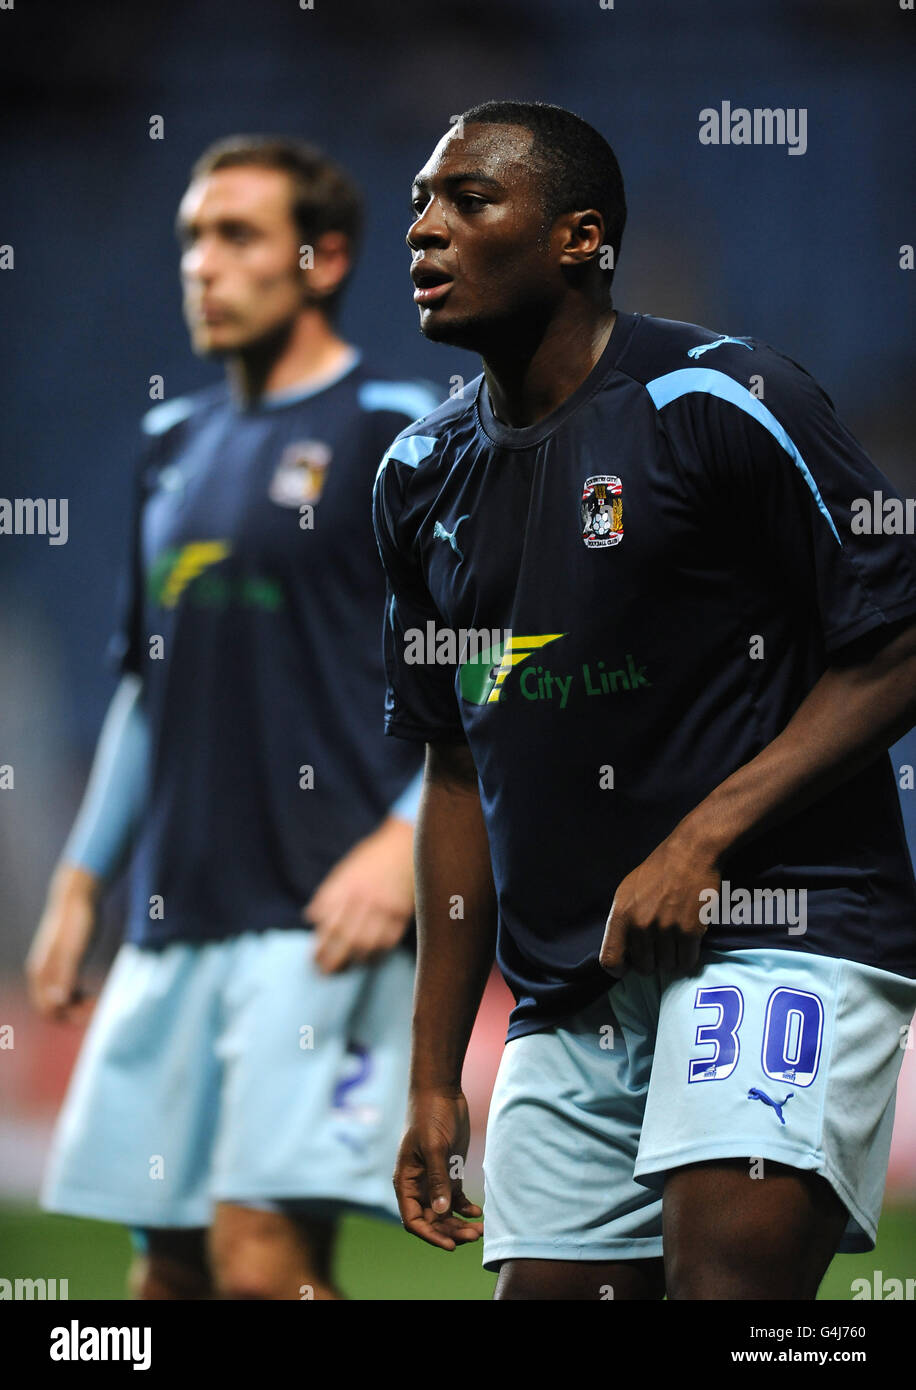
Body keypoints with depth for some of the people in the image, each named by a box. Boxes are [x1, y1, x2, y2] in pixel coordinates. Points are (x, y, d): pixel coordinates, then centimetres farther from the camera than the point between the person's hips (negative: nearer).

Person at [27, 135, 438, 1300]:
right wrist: (80, 878, 21)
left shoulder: (395, 435, -3)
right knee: (172, 1271, 5)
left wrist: (406, 843, -18)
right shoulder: (178, 442, 18)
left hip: (325, 918, -7)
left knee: (261, 1258, -17)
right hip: (172, 922, 7)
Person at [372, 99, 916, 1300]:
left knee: (726, 1272, -26)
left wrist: (701, 839, -16)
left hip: (780, 925, -7)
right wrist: (434, 1078, 17)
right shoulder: (423, 477, 14)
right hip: (569, 996, 7)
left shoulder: (717, 402, -7)